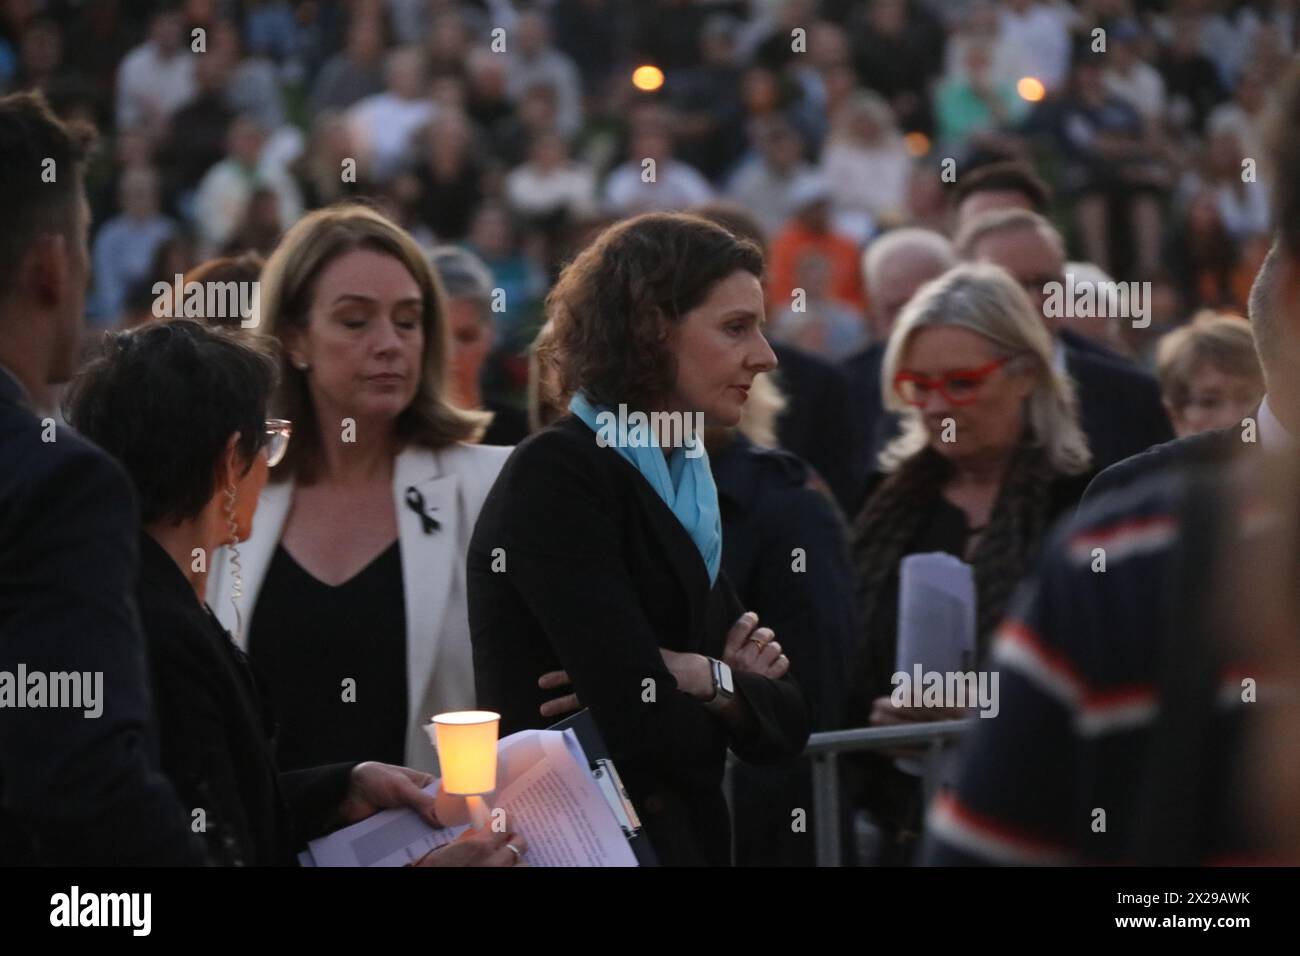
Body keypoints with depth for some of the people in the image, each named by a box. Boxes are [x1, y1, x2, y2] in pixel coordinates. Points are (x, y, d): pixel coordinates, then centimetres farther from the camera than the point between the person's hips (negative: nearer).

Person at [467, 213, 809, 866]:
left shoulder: (683, 487, 9)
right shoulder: (555, 478, -17)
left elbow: (784, 724, 4)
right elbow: (650, 732, -26)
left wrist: (706, 680, -14)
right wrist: (728, 686, -8)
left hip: (680, 840, 8)